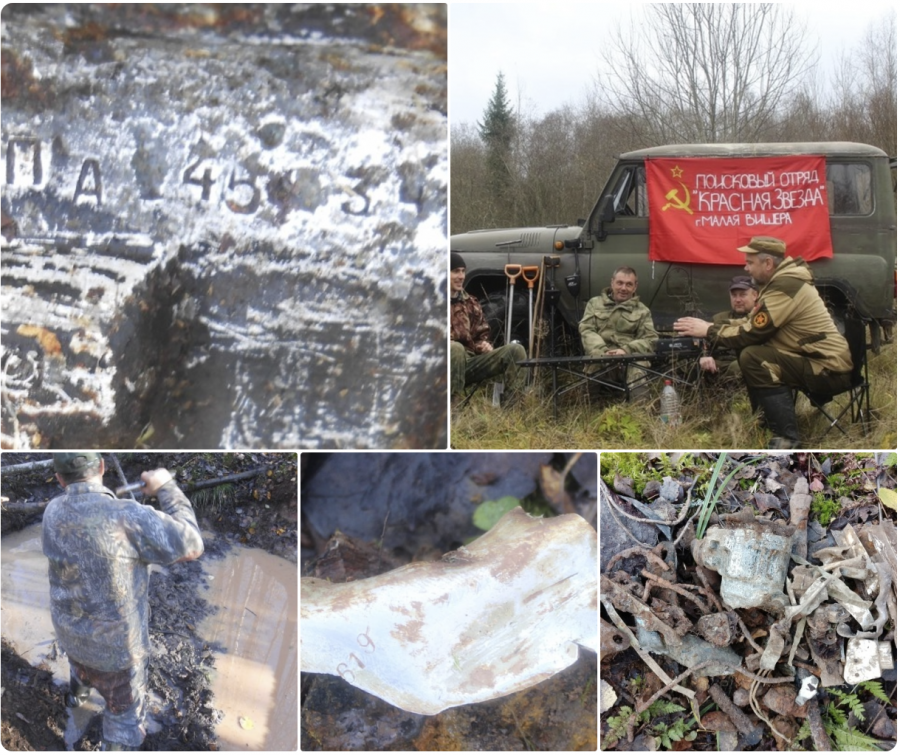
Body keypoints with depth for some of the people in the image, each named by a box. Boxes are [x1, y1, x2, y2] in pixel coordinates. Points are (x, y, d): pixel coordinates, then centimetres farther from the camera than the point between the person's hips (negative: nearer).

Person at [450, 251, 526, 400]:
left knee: (515, 350, -13)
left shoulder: (470, 303, 20)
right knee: (455, 348, -40)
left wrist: (484, 344, -1)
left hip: (470, 362, 5)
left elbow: (482, 335, 24)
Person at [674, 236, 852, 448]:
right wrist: (711, 326, 2)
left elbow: (752, 333, -19)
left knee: (751, 357, -21)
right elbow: (752, 322, 15)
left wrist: (708, 331, -7)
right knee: (750, 350, 11)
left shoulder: (785, 287, -19)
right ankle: (765, 421, 15)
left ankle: (786, 437, -18)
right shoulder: (782, 280, 11)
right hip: (819, 361, 10)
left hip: (830, 371, -10)